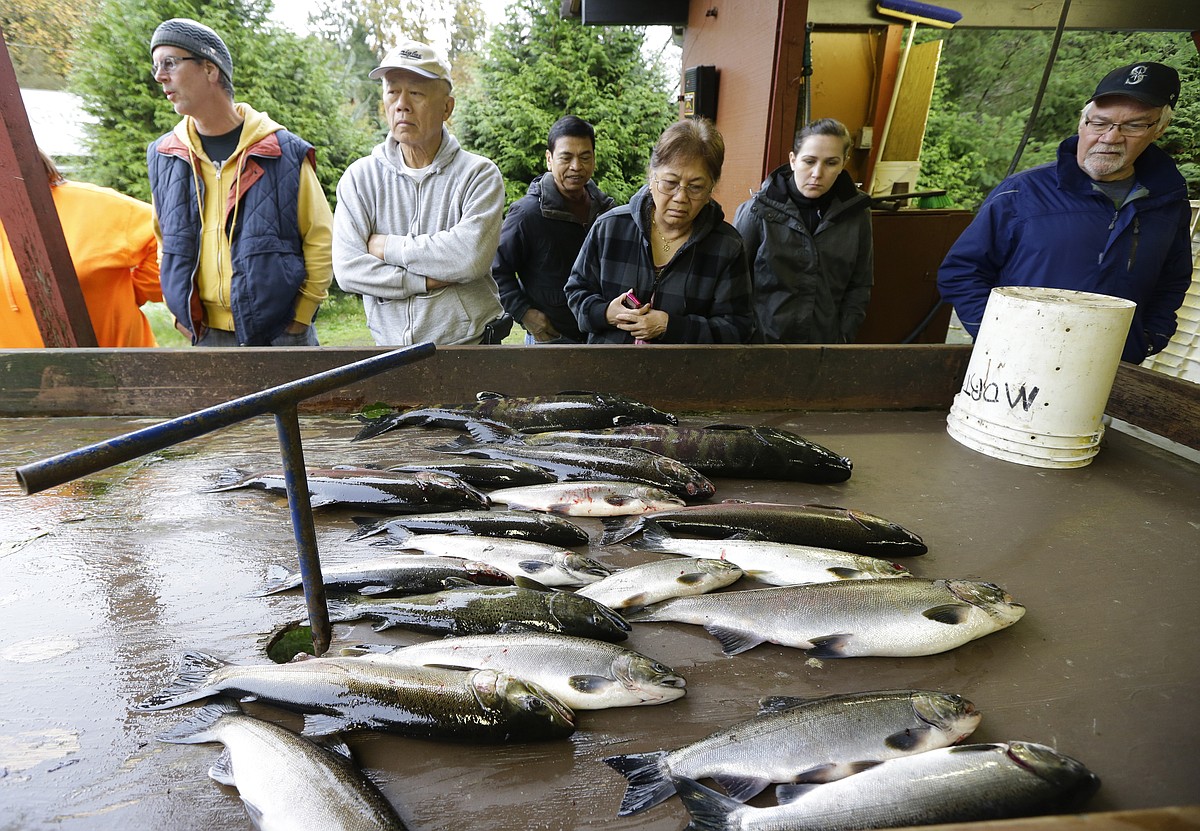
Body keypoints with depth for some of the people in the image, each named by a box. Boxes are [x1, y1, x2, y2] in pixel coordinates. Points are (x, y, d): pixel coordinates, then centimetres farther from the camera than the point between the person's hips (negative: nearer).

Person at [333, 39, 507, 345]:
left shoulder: (479, 174, -2)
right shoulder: (359, 177, 6)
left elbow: (471, 255, -18)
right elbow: (347, 268, -5)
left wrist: (387, 247, -9)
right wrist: (427, 281, -14)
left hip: (468, 343, -1)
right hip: (389, 346, 1)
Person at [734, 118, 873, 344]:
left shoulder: (856, 214, 0)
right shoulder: (758, 210, -9)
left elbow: (860, 286, 7)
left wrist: (843, 337, -2)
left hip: (825, 342, 3)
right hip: (762, 341, -2)